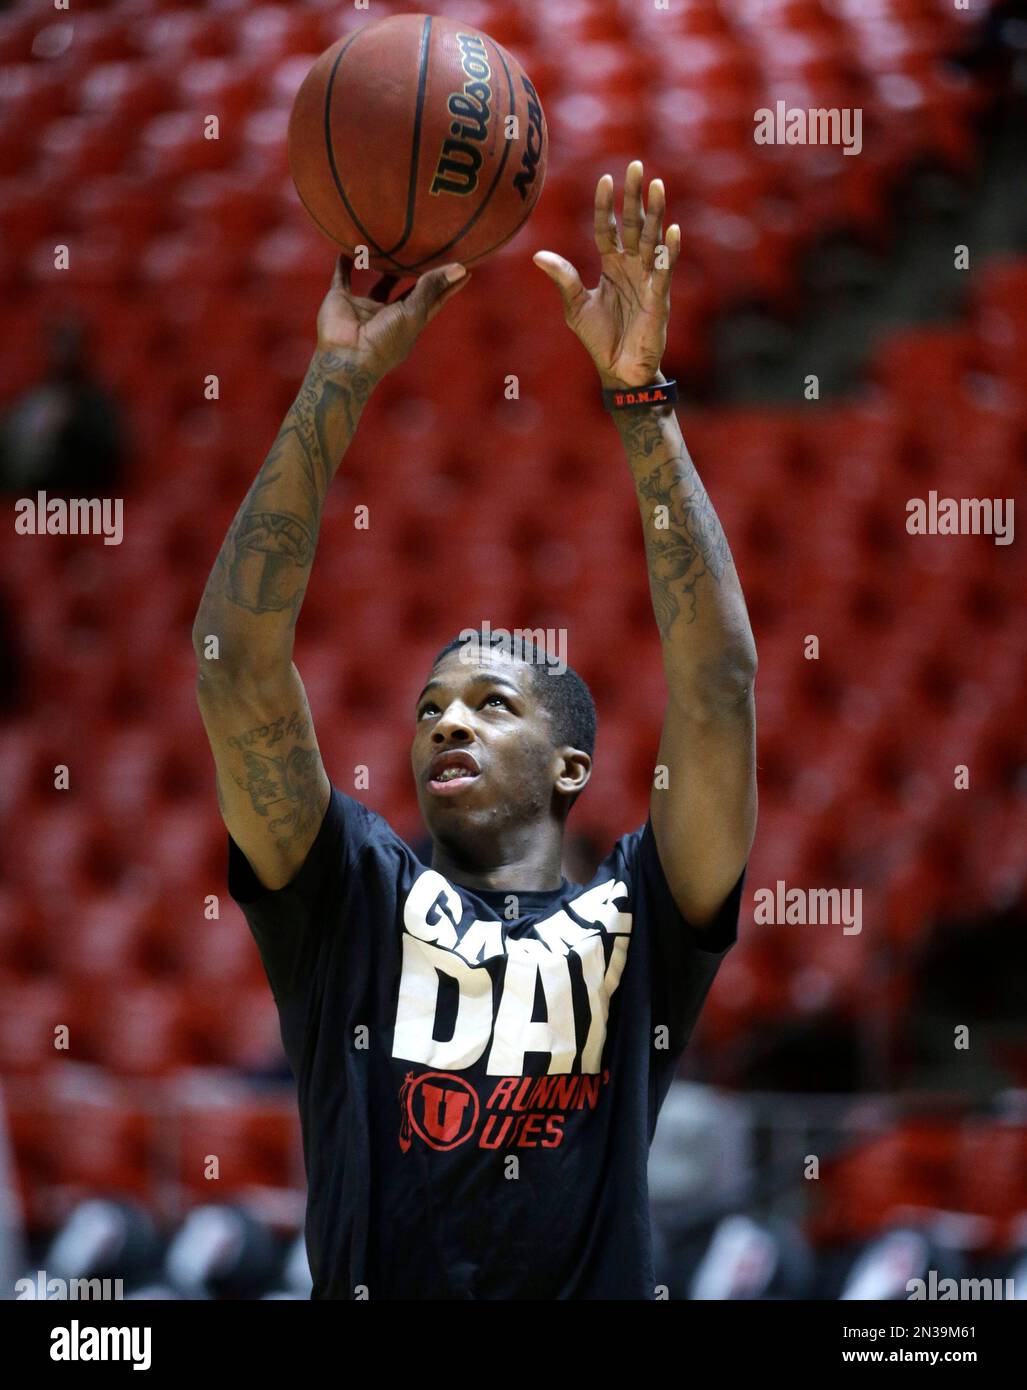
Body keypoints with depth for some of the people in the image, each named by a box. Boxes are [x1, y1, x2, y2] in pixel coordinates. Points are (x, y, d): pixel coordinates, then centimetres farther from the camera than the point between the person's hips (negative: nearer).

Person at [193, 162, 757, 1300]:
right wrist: (341, 381, -1)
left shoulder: (630, 926, 12)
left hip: (597, 1285, -1)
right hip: (372, 1287, 1)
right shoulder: (357, 906, 14)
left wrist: (639, 394, -4)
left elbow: (717, 682, 1)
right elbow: (238, 661, 5)